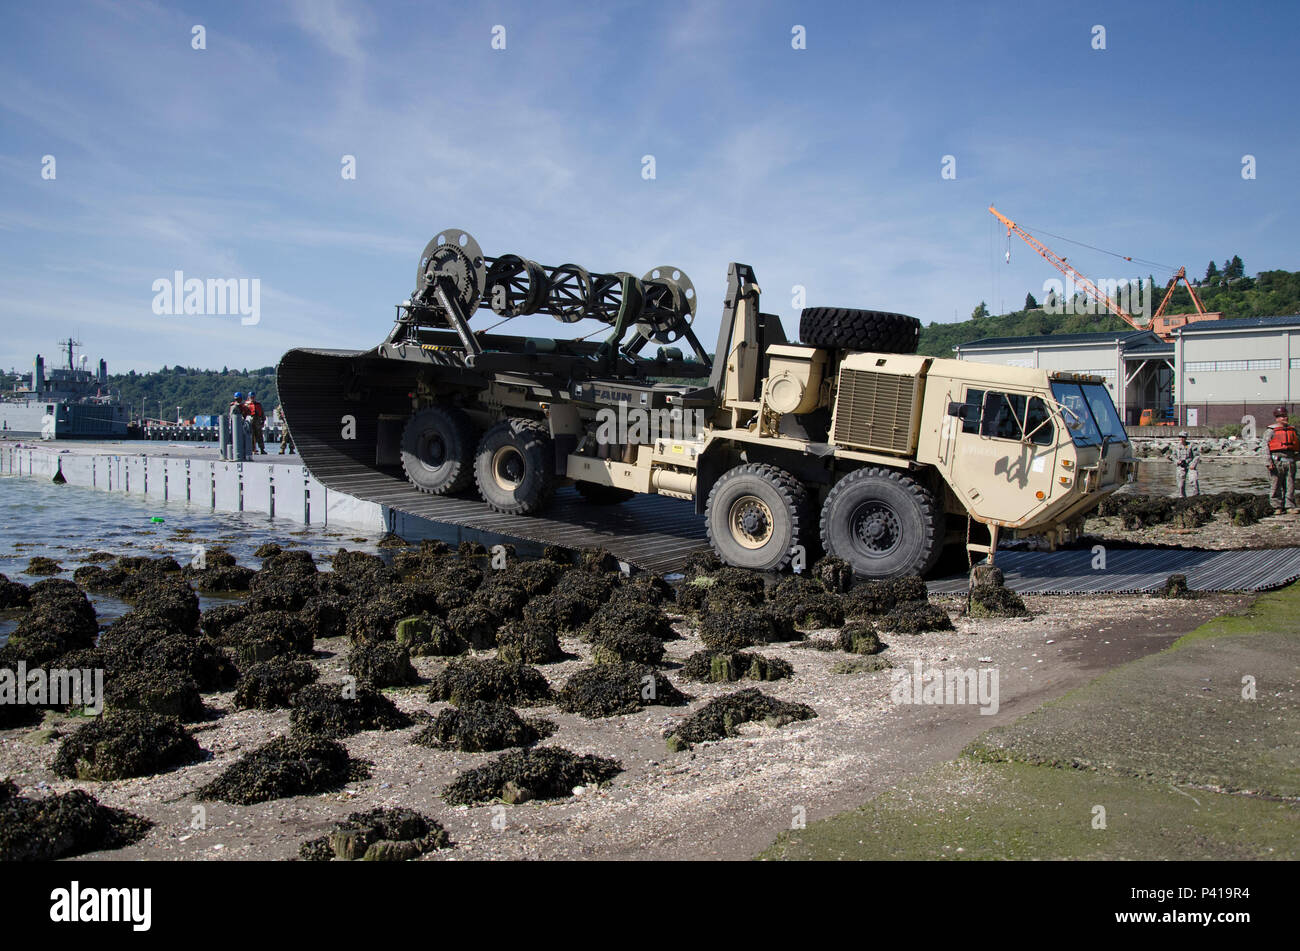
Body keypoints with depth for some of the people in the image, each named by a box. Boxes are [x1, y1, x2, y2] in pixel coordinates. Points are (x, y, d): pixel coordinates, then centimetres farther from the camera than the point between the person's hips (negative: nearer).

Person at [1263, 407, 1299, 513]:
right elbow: (1265, 446, -4)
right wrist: (1269, 461, -12)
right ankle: (1277, 507, 2)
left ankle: (1290, 506, 7)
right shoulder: (1271, 431, 2)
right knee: (1276, 486, -3)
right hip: (1277, 461, -5)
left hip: (1290, 461, 5)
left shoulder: (1292, 430, 19)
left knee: (1290, 486, 3)